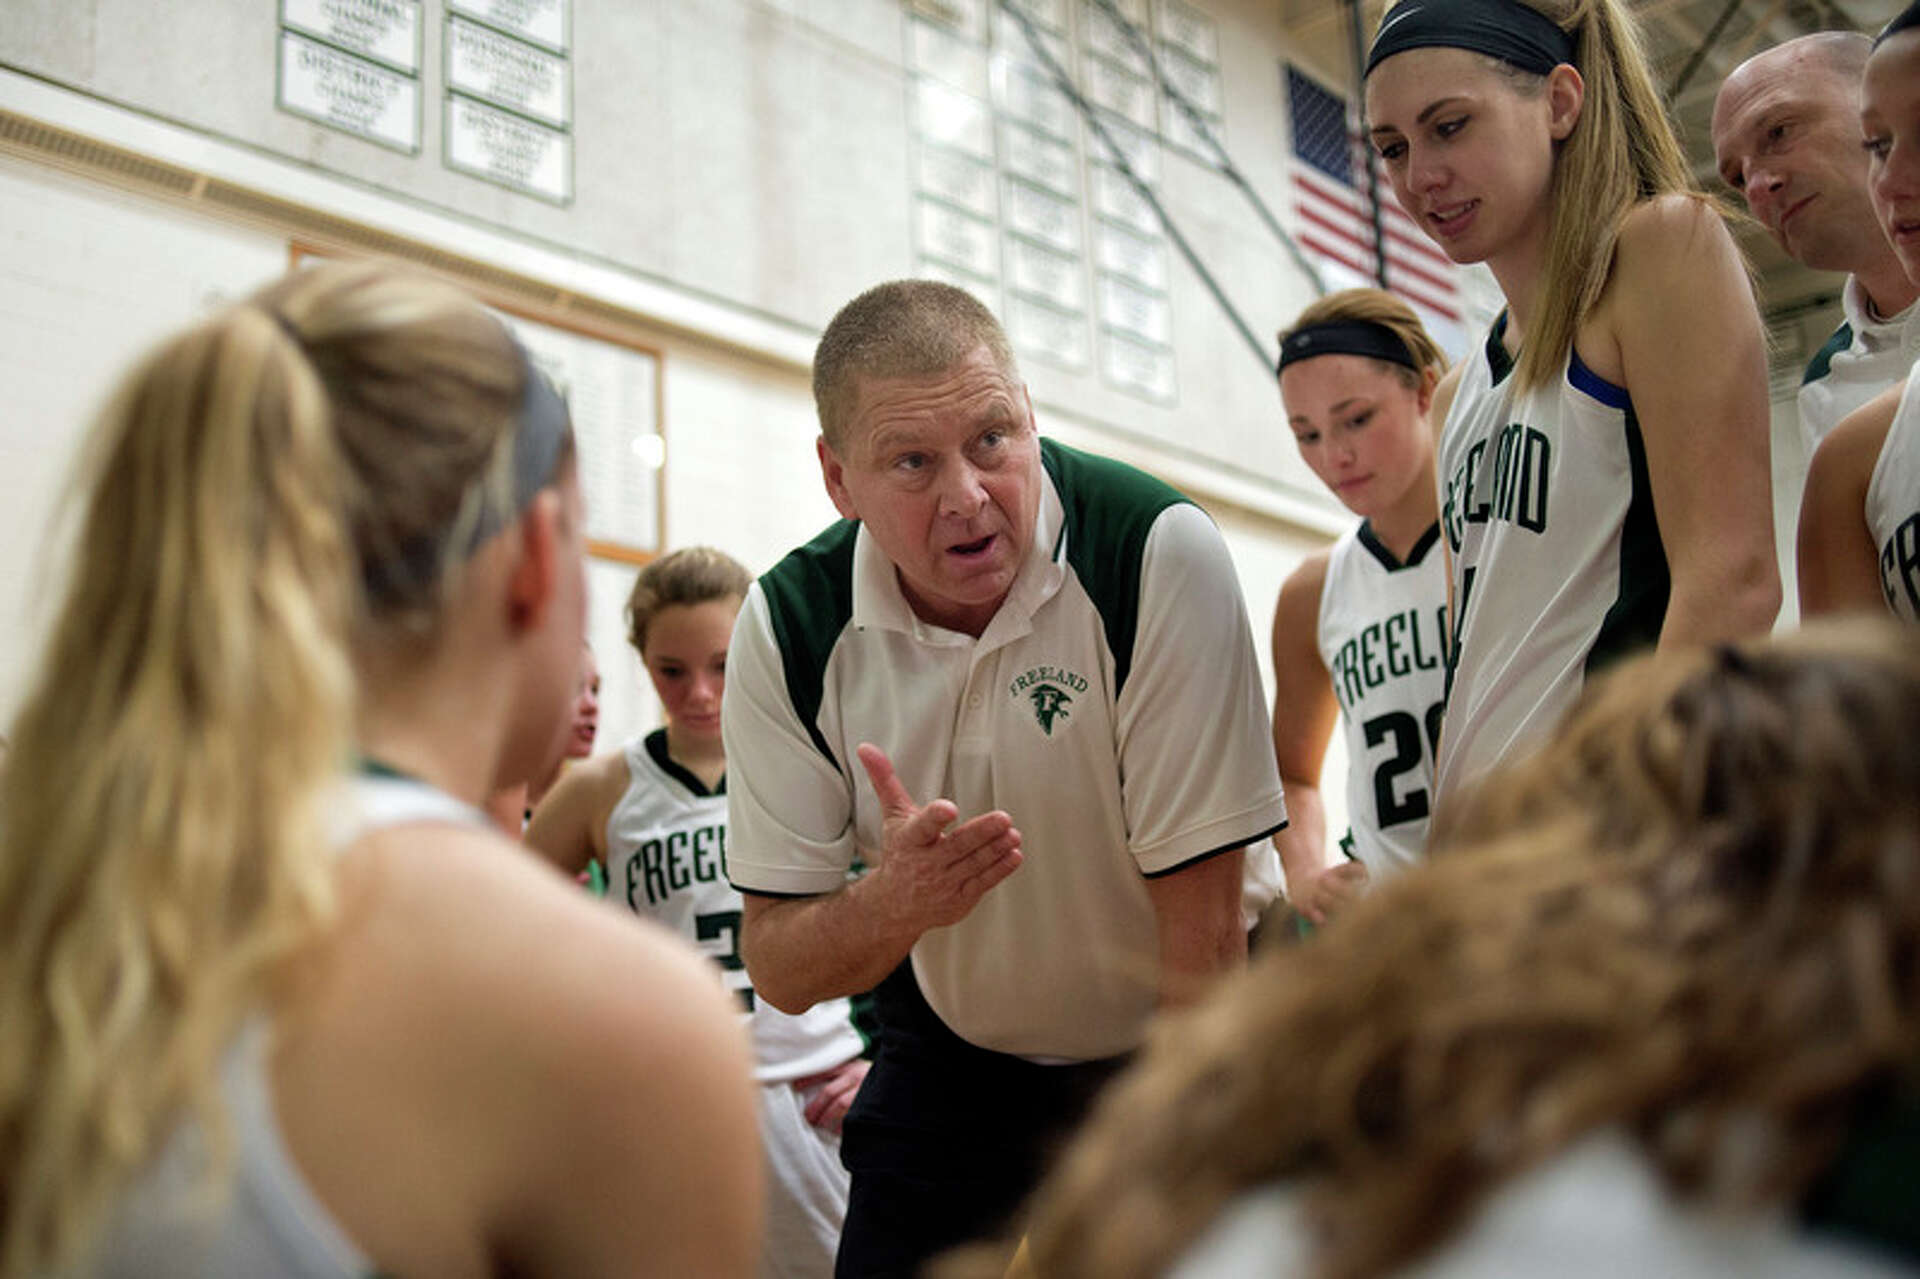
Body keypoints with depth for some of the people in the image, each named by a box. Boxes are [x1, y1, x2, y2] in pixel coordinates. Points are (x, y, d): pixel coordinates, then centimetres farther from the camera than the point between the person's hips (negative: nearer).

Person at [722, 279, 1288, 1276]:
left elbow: (1204, 929, -23)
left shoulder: (1159, 557, -25)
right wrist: (893, 903, -33)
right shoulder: (787, 628, -15)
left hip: (1188, 1046, -2)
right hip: (952, 1069, 3)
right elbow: (777, 969, -11)